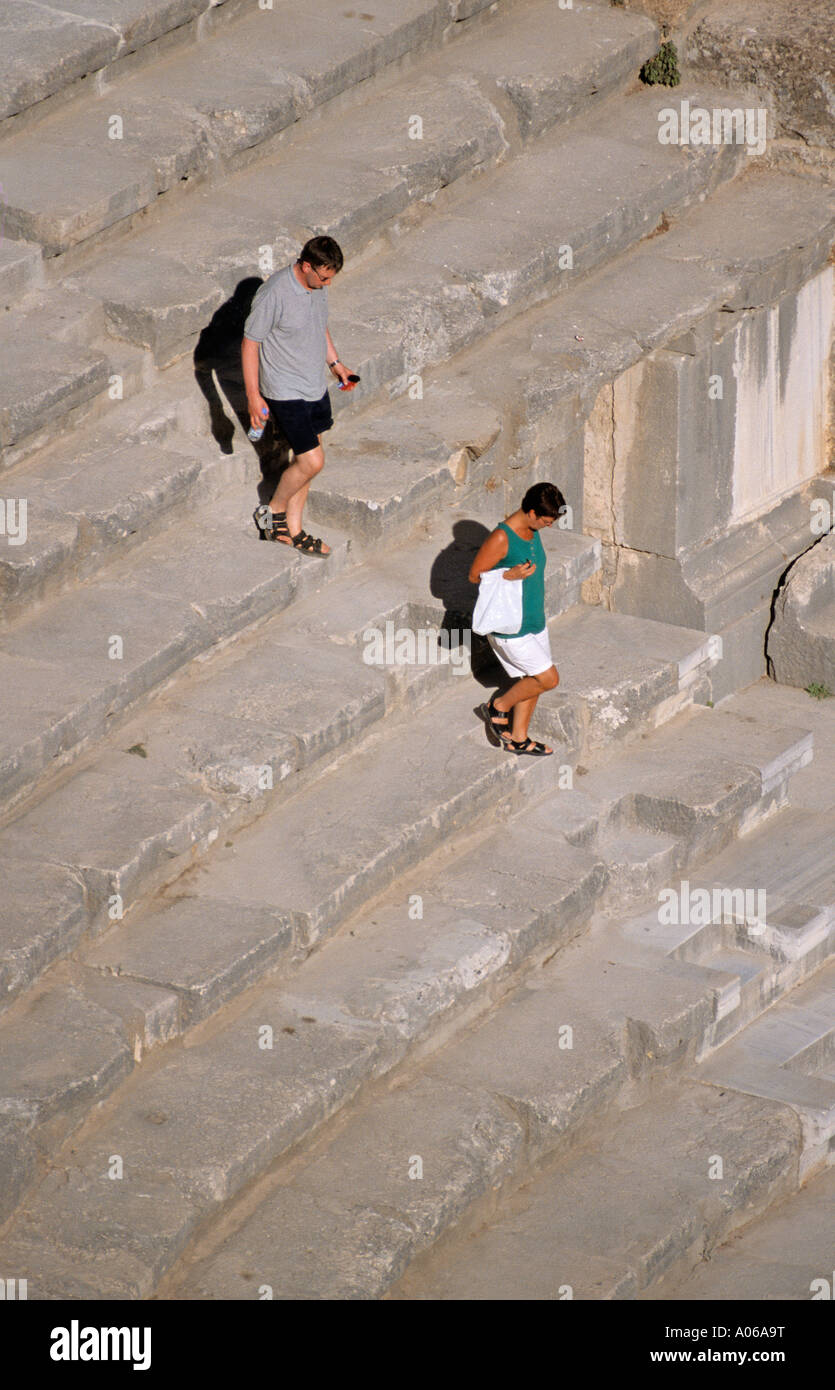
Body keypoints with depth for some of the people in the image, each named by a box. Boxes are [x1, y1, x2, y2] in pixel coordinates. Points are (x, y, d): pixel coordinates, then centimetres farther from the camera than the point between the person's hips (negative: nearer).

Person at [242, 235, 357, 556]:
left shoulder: (317, 286, -1)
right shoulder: (274, 294, -25)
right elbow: (250, 343, -18)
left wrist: (335, 363, 18)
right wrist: (253, 396, -17)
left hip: (316, 387, 8)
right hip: (286, 393, -8)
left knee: (306, 458, 14)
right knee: (312, 461, -9)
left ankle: (292, 529, 27)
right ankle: (274, 511, 16)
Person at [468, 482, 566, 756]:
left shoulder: (531, 531, 1)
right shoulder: (501, 538, -25)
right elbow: (475, 575, -17)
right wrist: (509, 576, -32)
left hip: (534, 622, 9)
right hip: (509, 629, -9)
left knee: (532, 681, 16)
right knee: (548, 679, -6)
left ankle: (518, 738, 32)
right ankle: (499, 707, 14)